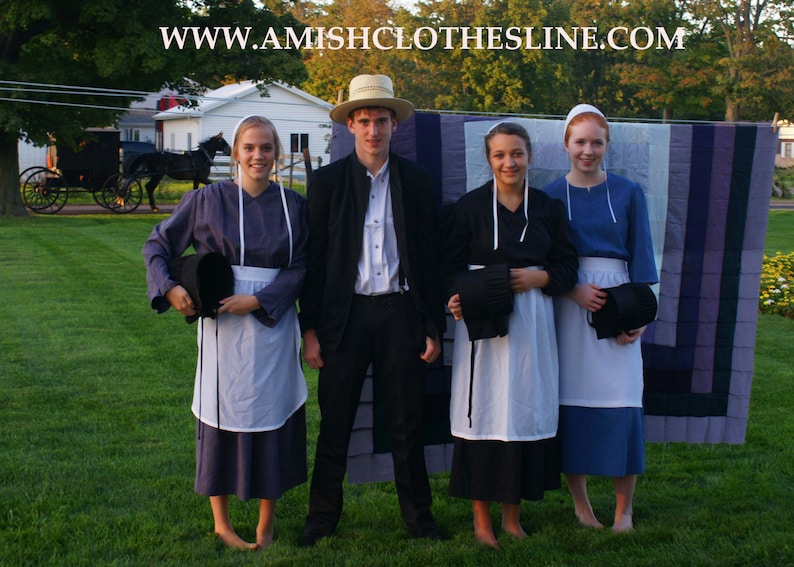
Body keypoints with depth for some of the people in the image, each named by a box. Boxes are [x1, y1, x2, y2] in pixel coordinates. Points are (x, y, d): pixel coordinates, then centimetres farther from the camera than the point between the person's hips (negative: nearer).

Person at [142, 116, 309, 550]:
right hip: (223, 326, -2)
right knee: (223, 415, 4)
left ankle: (266, 522, 21)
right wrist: (169, 288, -12)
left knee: (273, 414, 7)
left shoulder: (293, 205, 3)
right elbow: (157, 245, 5)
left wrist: (258, 300, -13)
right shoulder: (207, 200, -1)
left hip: (274, 323, 2)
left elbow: (300, 267, 0)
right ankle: (220, 522, 19)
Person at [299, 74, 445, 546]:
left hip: (401, 312, 0)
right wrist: (310, 329, -1)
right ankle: (324, 516, 22)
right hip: (345, 314, 0)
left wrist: (434, 328, 2)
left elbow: (431, 257, 6)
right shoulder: (327, 181, 3)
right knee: (335, 424, 7)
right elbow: (315, 257, 3)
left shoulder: (417, 181, 5)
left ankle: (418, 515, 24)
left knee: (407, 424, 9)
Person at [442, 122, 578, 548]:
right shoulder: (469, 206, 1)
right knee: (483, 412, -2)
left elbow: (567, 265, 9)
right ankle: (482, 520, 9)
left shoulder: (548, 207, 8)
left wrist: (537, 277, -10)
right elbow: (450, 266, -1)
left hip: (531, 320, 3)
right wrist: (457, 298, -20)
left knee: (525, 410, 5)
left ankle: (512, 515, 18)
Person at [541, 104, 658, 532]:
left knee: (621, 406, -4)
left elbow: (641, 256, 4)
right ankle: (580, 503, 15)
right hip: (567, 306, 0)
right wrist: (573, 289, -14)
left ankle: (623, 509, 8)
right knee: (570, 404, 0)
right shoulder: (551, 195, 5)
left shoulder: (628, 193, 6)